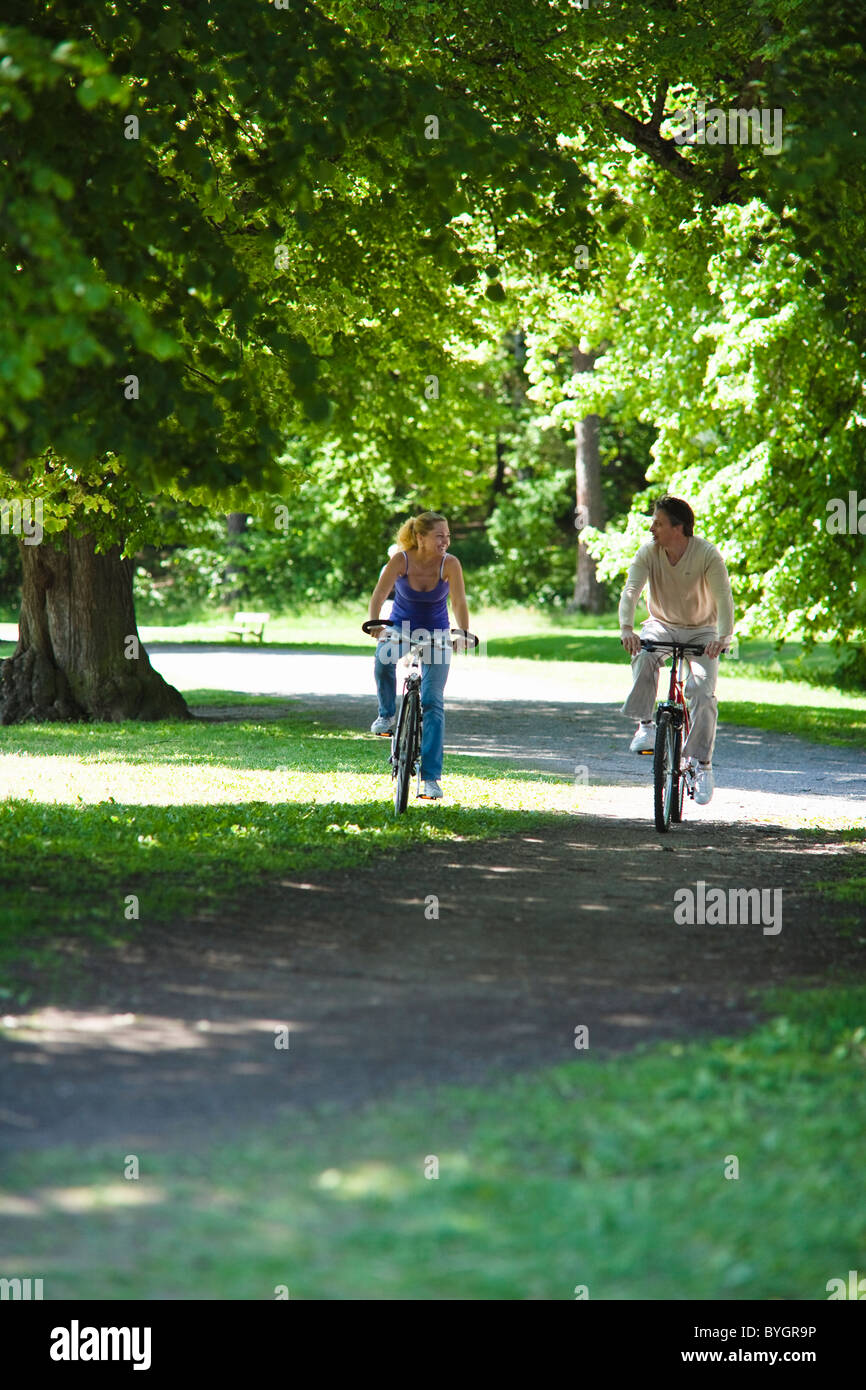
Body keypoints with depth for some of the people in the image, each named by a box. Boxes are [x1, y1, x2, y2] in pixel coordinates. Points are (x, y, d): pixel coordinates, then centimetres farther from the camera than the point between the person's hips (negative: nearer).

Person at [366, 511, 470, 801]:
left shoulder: (450, 563, -18)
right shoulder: (401, 560, -18)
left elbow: (458, 602, -22)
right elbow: (379, 594, -24)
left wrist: (463, 631, -38)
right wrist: (375, 622, -42)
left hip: (436, 634, 0)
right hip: (401, 628, 0)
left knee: (433, 703, -11)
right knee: (384, 659, -35)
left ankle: (431, 777, -11)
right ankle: (387, 714, -7)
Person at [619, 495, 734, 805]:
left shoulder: (708, 555, -19)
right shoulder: (648, 552, -13)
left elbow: (724, 598, -27)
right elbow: (631, 591, -24)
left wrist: (723, 637, -44)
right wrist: (626, 629, -42)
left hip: (701, 631, -2)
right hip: (663, 625, 2)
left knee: (702, 691, -21)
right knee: (643, 653, -33)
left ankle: (703, 763, -10)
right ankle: (645, 725, -25)